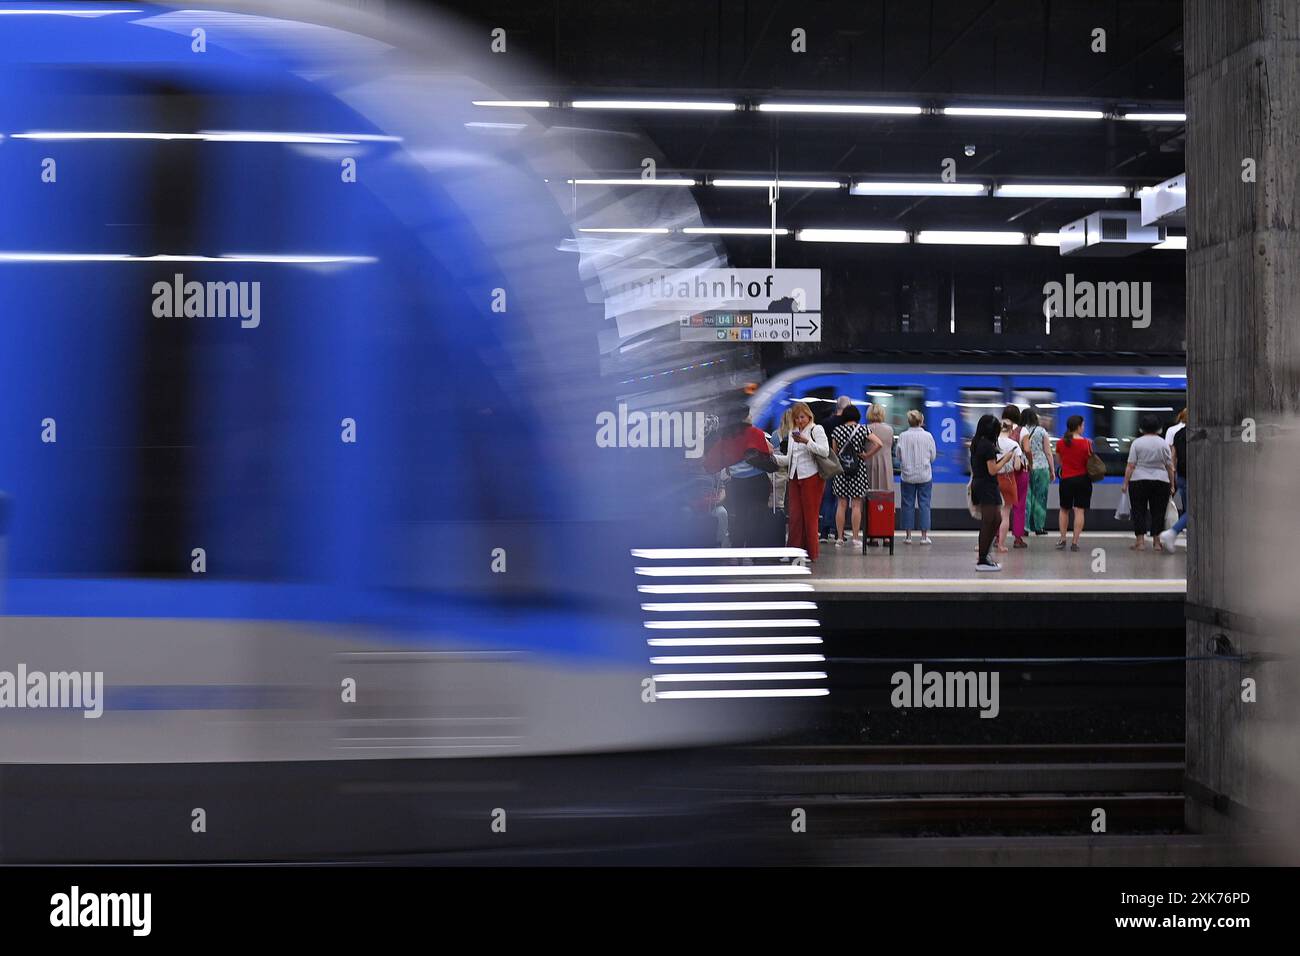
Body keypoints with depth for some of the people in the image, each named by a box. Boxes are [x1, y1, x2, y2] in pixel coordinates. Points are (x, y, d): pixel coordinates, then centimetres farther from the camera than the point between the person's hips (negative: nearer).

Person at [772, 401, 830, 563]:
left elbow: (825, 451, -16)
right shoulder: (793, 433, 19)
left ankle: (811, 553, 6)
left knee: (810, 516, -1)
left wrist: (806, 441, -24)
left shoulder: (816, 430, -2)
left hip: (811, 477, -6)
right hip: (795, 477, 6)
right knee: (794, 516, 3)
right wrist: (772, 457, 7)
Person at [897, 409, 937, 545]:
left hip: (907, 476, 0)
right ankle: (924, 536, 4)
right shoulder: (928, 436, -7)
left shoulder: (903, 436, -8)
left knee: (908, 504, 7)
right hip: (925, 476, 0)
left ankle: (908, 535, 7)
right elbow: (933, 456, 1)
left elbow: (899, 456, -4)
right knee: (924, 504, 5)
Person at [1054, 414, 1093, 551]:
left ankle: (1062, 540, 17)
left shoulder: (1060, 443, -1)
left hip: (1066, 479, 2)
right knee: (1079, 510, 0)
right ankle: (1075, 542, -2)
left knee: (1064, 510, 16)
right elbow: (1090, 462, -3)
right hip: (1083, 479, -2)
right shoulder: (1086, 443, -10)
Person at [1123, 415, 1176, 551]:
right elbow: (1170, 467, 4)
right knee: (1158, 512, 6)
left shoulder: (1137, 443, -2)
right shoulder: (1164, 444, 3)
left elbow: (1130, 466, -5)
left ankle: (1140, 541, -1)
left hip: (1139, 482, -1)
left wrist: (1125, 483, -1)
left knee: (1139, 512, 4)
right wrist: (1172, 485, 11)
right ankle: (1157, 542, 5)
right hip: (1161, 482, 1)